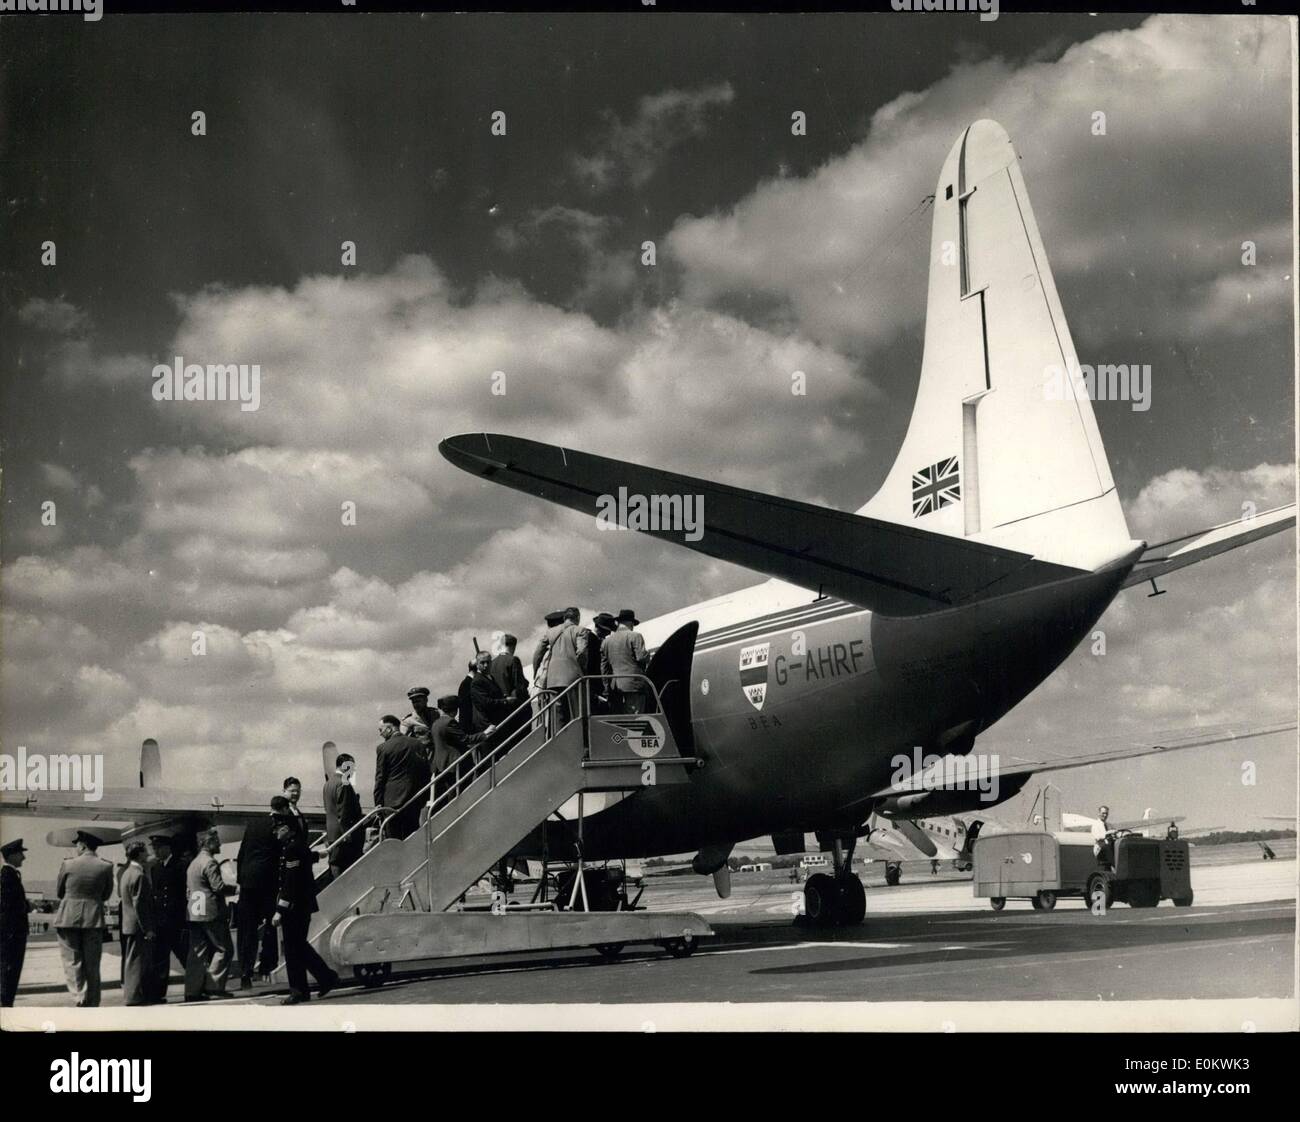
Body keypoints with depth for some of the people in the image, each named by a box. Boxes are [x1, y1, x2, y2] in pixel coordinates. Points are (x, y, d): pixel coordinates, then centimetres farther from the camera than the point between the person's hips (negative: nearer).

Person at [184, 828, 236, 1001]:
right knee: (224, 949, -2)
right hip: (211, 914, -9)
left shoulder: (193, 863, 18)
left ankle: (192, 990, 6)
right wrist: (235, 889, -3)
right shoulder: (209, 862, -11)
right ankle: (214, 986, -6)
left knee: (197, 953, 8)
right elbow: (218, 886, -17)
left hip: (194, 914, 9)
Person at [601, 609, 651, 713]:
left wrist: (607, 685, 19)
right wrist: (648, 657, 9)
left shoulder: (606, 641, 14)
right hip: (633, 684, -5)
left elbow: (604, 667, 15)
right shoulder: (635, 636, -4)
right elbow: (641, 657, -13)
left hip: (615, 688, 5)